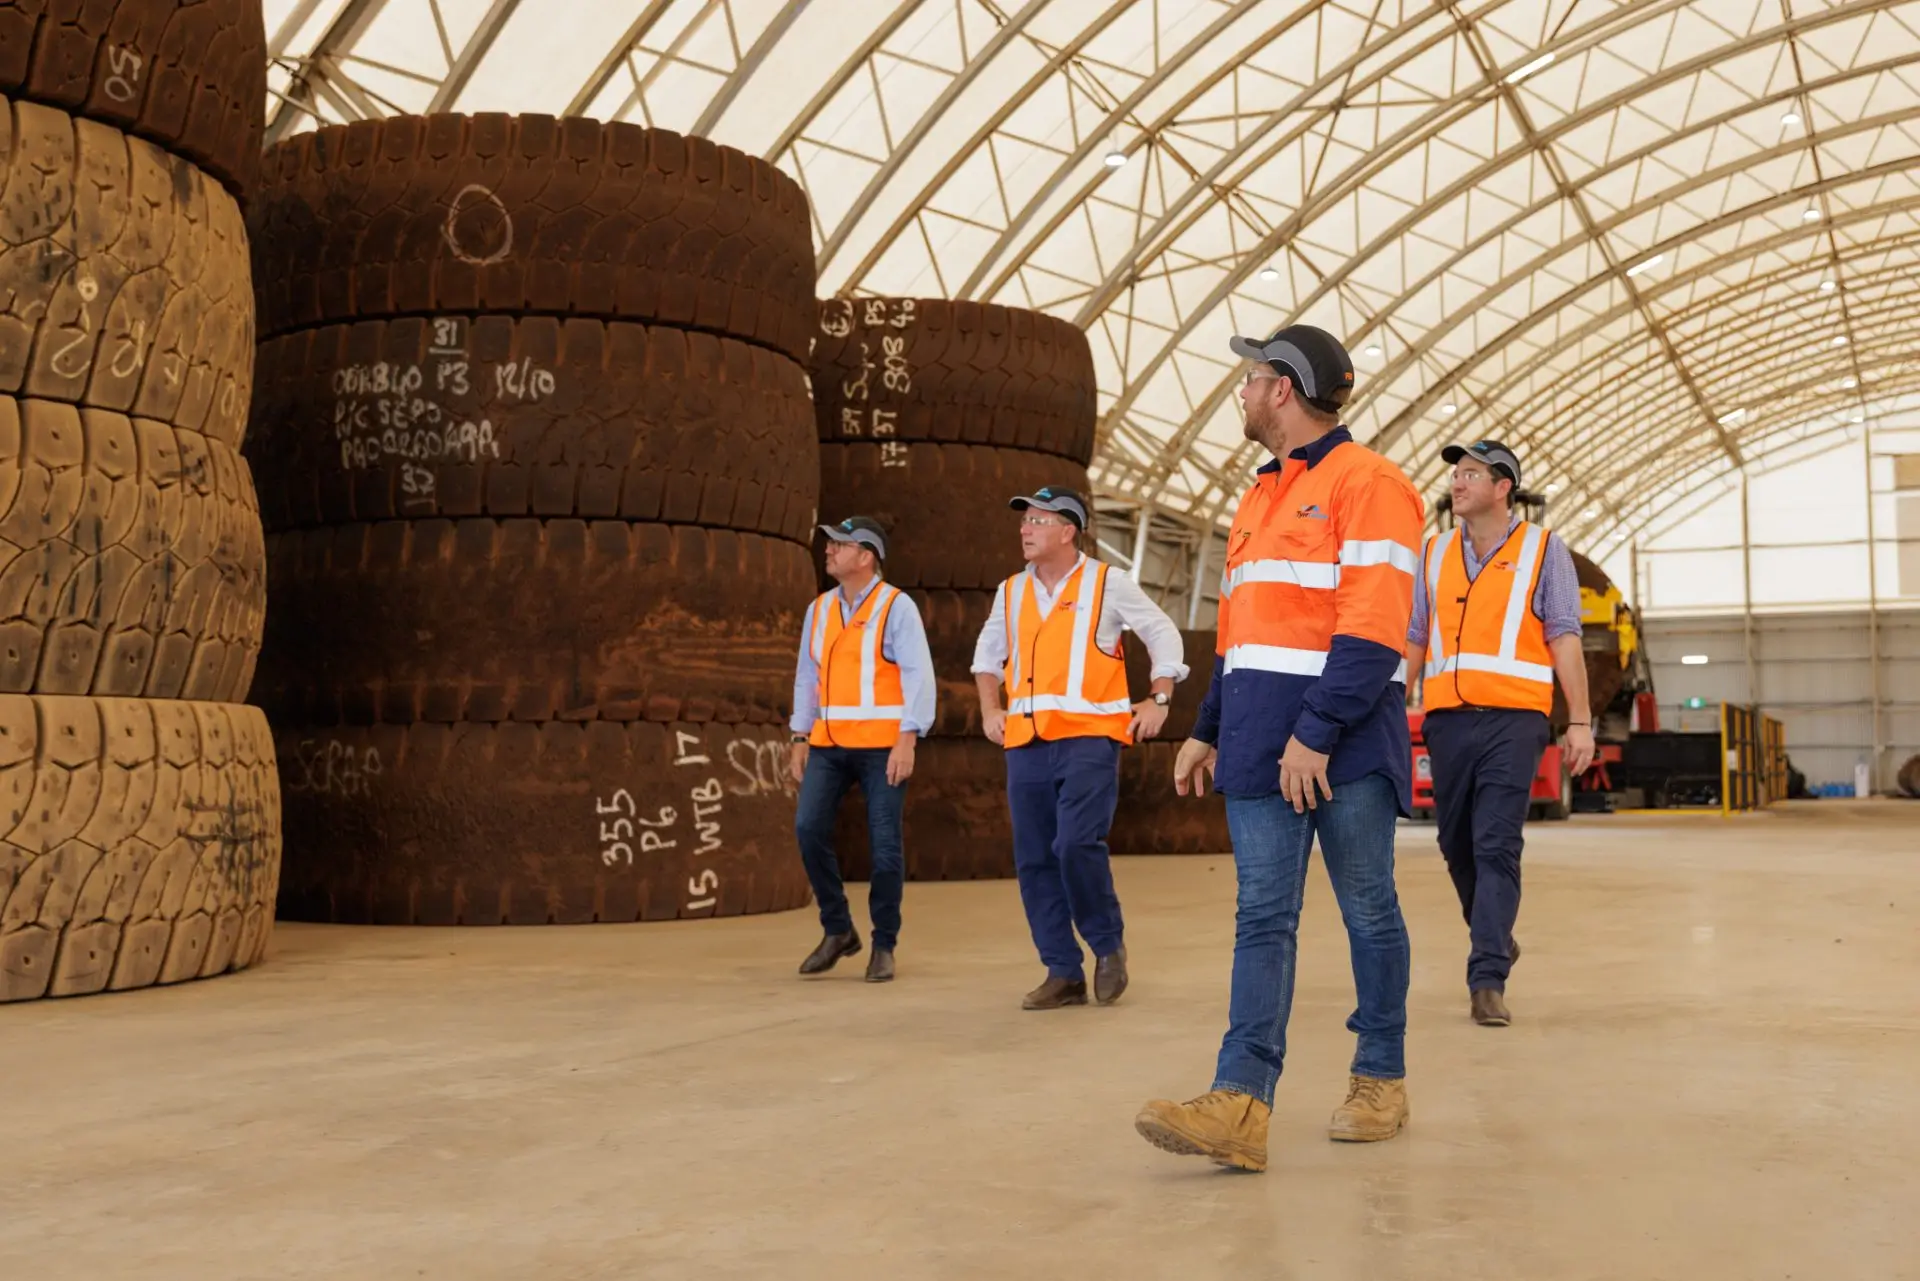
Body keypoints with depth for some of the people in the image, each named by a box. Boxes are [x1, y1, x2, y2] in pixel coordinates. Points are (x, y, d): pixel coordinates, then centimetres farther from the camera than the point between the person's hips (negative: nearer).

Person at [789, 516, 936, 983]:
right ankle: (838, 930, 8)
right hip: (829, 743, 5)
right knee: (809, 827, -9)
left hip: (883, 744, -5)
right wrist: (800, 739, 9)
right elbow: (807, 677, 15)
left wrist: (907, 741, -19)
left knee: (884, 844, -2)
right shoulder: (819, 609, 12)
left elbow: (918, 676, -11)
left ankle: (883, 946, 12)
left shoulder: (897, 607, -6)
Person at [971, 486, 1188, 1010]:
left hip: (1088, 737, -5)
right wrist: (990, 709, 17)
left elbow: (1163, 634, 8)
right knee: (1034, 859, 3)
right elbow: (988, 651, 28)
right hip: (1026, 742, 5)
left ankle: (1109, 944, 5)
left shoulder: (1107, 583, 0)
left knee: (1076, 843, -19)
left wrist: (1158, 699, 0)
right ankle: (1064, 973, 12)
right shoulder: (1011, 592, 12)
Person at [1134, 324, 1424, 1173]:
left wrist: (1317, 734, -21)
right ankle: (1240, 1104, -7)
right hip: (1262, 746, 8)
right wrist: (1209, 731, 18)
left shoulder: (1366, 483, -6)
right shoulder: (1260, 499, 21)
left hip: (1344, 745, -7)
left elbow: (1373, 628, -16)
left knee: (1368, 911, 5)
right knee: (1262, 916, -1)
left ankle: (1380, 1081, 19)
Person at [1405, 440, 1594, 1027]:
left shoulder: (1543, 550, 6)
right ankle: (1496, 938, 34)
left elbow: (1564, 639, 1)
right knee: (1457, 845, 10)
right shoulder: (1433, 554, 15)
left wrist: (1580, 721, -5)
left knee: (1496, 847, -10)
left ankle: (1488, 979, -9)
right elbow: (1412, 642, 15)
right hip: (1447, 717, 4)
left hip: (1513, 718, -4)